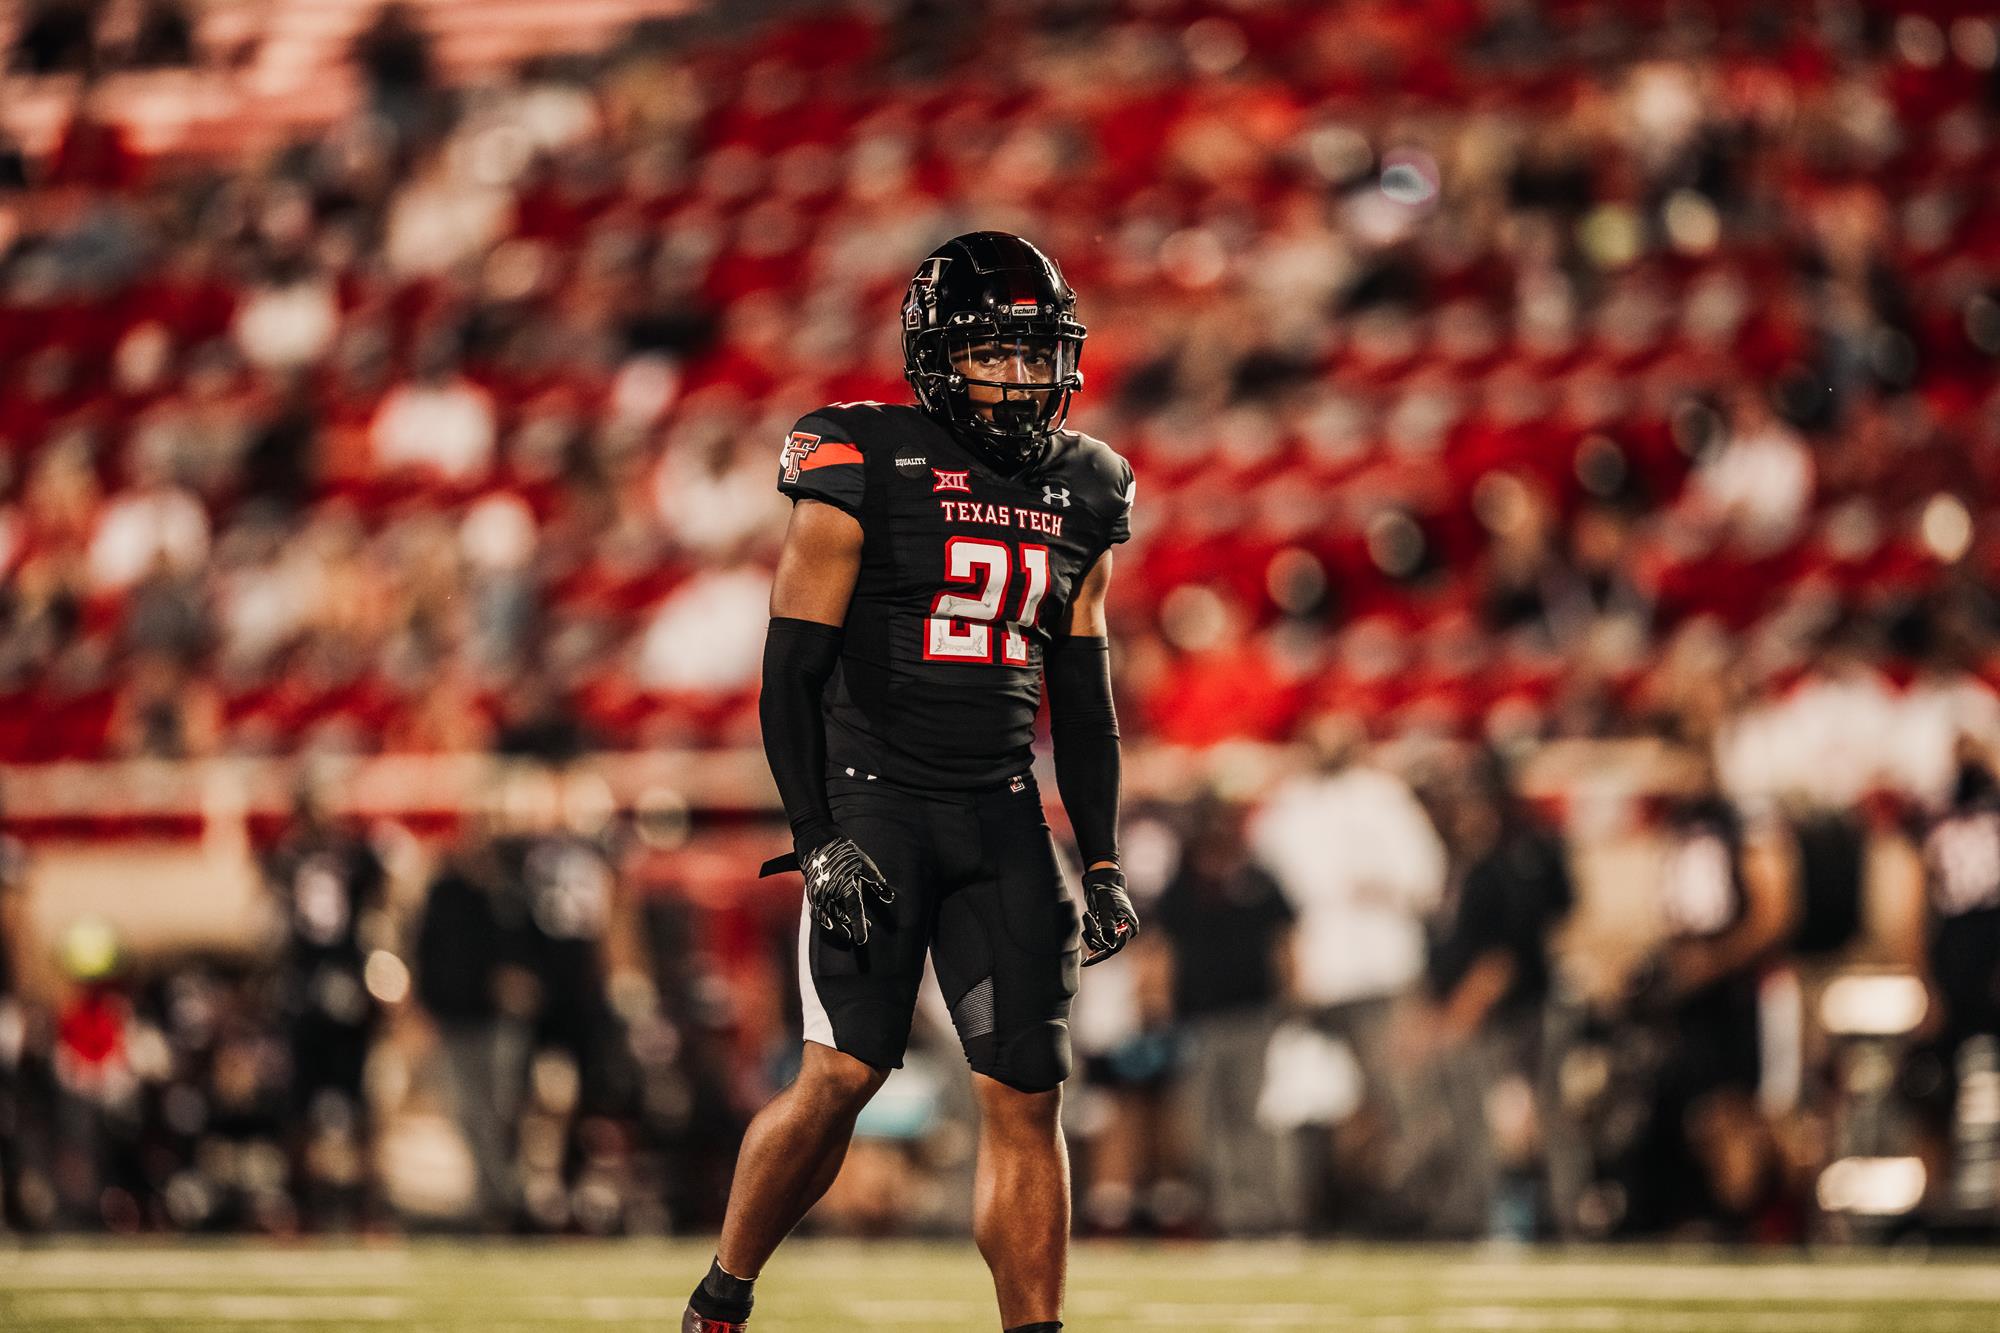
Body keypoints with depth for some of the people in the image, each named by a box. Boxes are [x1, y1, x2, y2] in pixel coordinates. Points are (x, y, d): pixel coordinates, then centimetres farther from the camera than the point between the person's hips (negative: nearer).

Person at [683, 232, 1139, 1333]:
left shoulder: (1078, 496, 11)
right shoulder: (860, 476, -6)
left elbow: (1083, 698, 18)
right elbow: (791, 674, -6)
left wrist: (1102, 861, 12)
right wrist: (816, 840, -13)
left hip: (1001, 817, 5)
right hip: (873, 798, -5)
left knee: (1028, 1094, -1)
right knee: (843, 1073, -13)